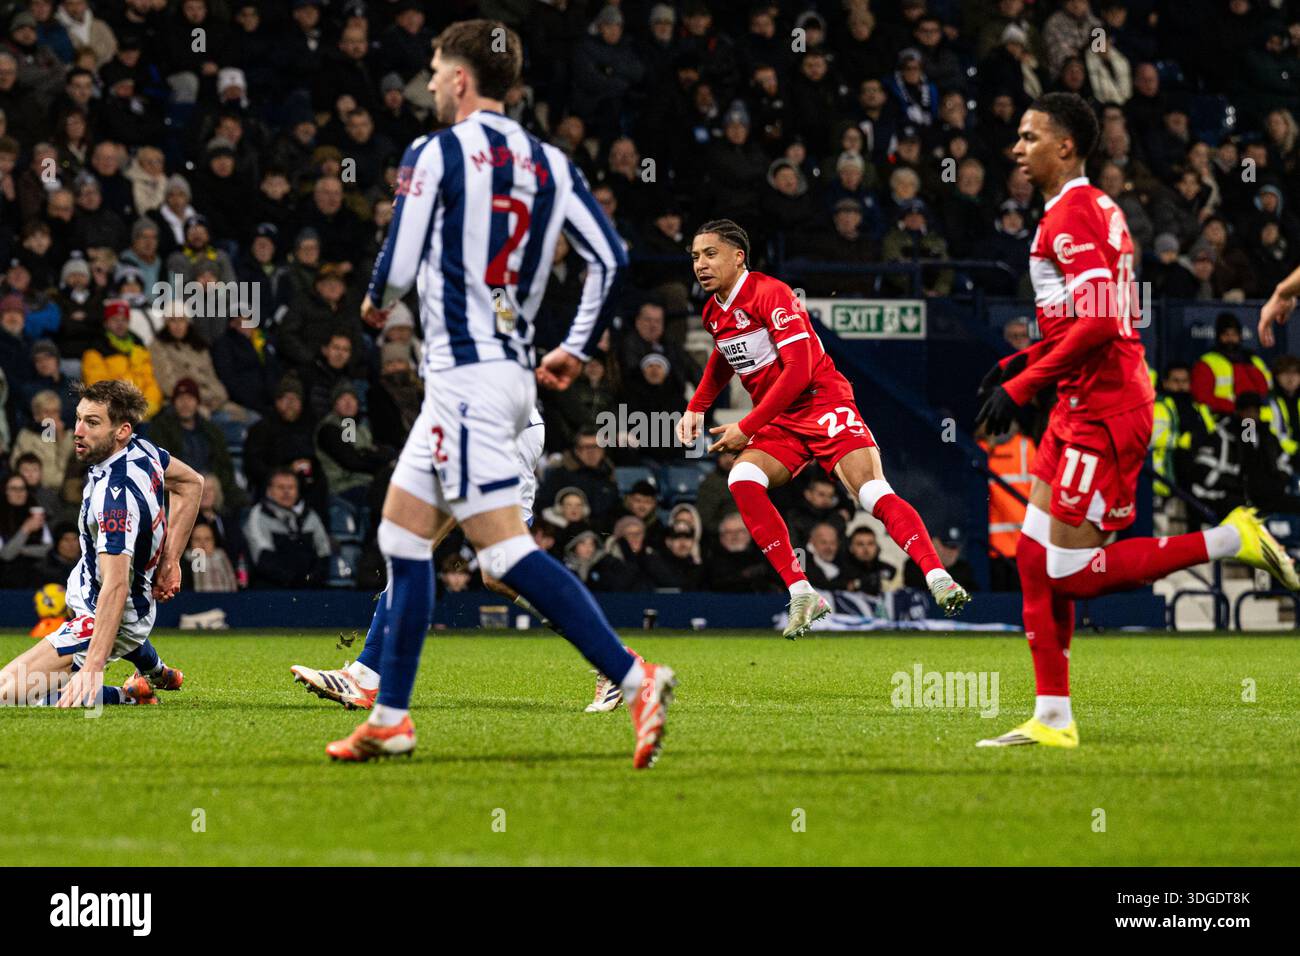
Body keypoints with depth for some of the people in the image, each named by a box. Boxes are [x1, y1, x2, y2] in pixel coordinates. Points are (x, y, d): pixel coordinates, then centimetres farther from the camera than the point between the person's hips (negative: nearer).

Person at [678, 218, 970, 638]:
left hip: (823, 405, -6)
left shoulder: (770, 294, -15)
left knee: (874, 493, -24)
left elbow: (798, 371, -22)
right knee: (742, 480, -22)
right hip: (781, 424, 7)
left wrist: (746, 427, -19)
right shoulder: (713, 312, 9)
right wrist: (696, 407, 20)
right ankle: (801, 595, -21)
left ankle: (938, 580, -28)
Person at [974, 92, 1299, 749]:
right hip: (1082, 407, 10)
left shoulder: (1069, 215, -14)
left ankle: (1231, 542, -4)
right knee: (1035, 557, 8)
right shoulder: (1099, 209, 17)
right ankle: (1052, 719, 10)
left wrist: (1021, 387, -21)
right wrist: (1024, 361, 18)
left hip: (1102, 411, -10)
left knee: (1071, 573, -8)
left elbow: (1098, 323, -24)